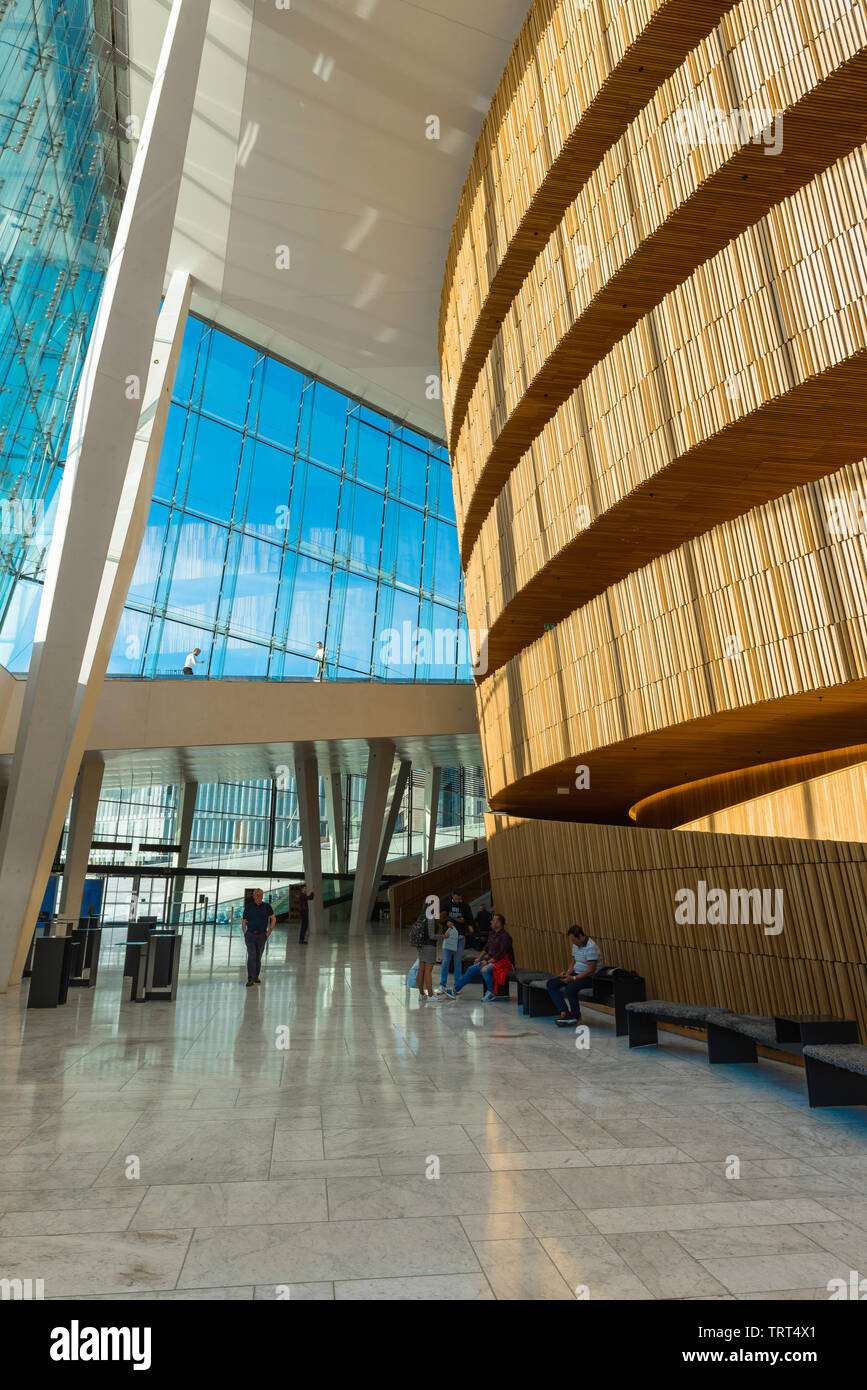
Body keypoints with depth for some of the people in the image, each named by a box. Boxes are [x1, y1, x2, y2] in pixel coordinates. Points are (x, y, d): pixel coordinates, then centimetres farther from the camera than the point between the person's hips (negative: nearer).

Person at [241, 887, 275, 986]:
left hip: (262, 935, 2)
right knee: (251, 956, -9)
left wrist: (269, 931, 1)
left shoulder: (267, 906, 2)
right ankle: (250, 979, -9)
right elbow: (243, 922, 7)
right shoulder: (248, 907, 0)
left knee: (258, 957, 9)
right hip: (250, 935, -1)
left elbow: (273, 919, 8)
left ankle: (256, 977, 22)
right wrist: (245, 933, -3)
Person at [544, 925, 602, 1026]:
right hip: (576, 973, 9)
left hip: (589, 977, -9)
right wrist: (567, 973, -1)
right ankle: (564, 1012, -7)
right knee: (550, 984, -3)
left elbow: (591, 970, -23)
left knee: (570, 988, -36)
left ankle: (576, 1016, -9)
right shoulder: (575, 946, 10)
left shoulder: (591, 947, -20)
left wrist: (573, 978, -22)